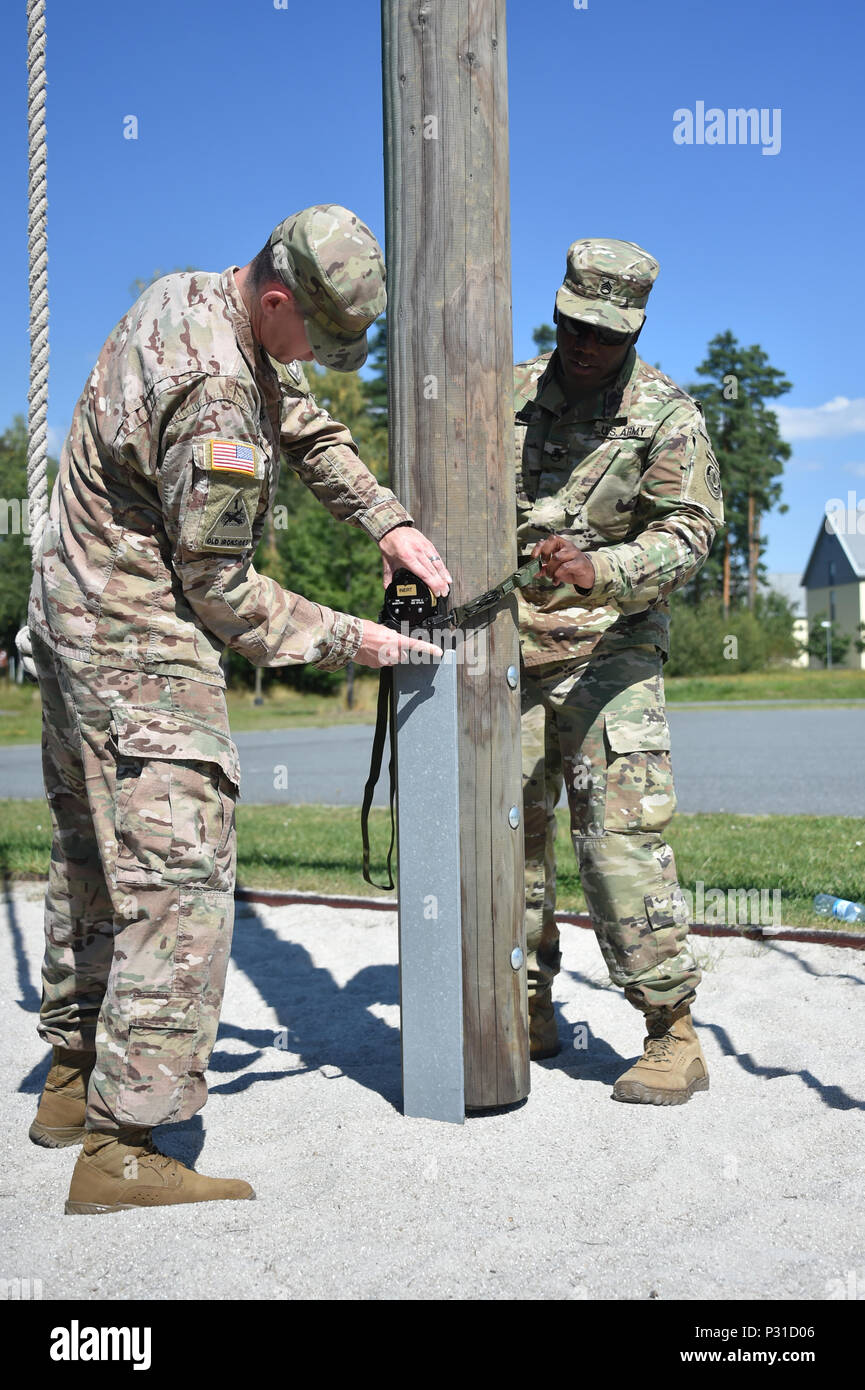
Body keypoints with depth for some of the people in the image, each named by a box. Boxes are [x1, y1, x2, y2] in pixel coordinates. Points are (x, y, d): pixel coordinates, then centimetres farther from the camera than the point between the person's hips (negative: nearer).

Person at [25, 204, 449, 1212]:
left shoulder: (184, 297, 6)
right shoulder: (215, 402, -25)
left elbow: (304, 424, 15)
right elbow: (219, 591, -18)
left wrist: (387, 520, 4)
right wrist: (346, 640, -8)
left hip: (76, 618, 11)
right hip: (142, 652, -11)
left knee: (94, 860, 17)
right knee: (177, 883, -10)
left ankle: (73, 1081, 31)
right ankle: (120, 1149, -6)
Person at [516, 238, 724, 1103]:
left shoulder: (666, 415, -1)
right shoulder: (510, 394, 10)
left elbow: (688, 530, -10)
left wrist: (599, 571, -28)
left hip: (608, 650, -4)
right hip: (503, 647, 4)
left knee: (621, 835, -11)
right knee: (508, 829, 6)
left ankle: (672, 1037, -1)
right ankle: (529, 1012, 21)